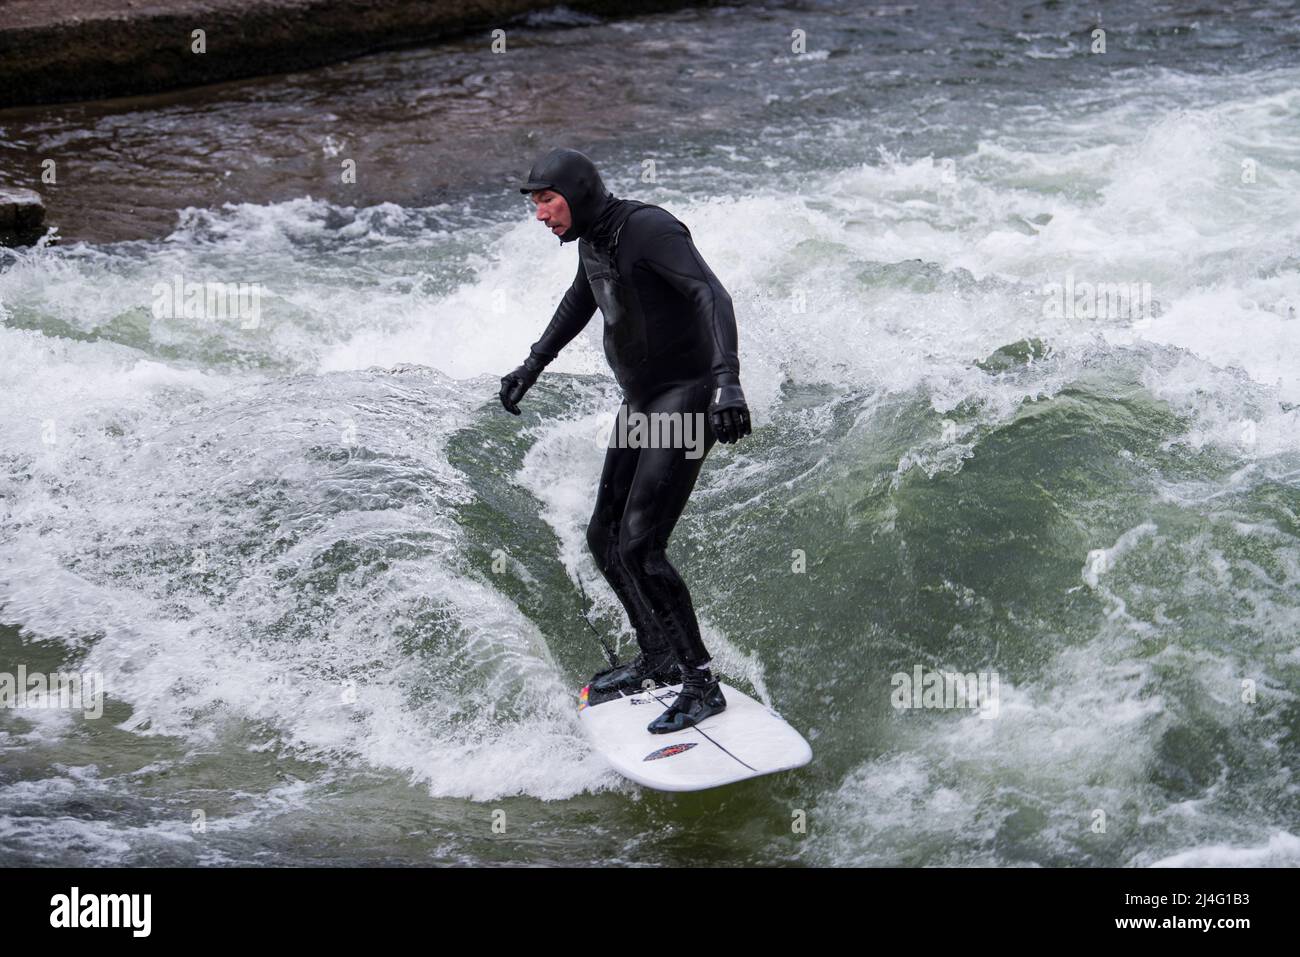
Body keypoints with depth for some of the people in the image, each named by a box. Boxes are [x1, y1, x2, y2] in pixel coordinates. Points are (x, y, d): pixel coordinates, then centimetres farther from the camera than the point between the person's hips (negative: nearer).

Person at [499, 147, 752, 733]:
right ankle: (659, 661, 27)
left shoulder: (648, 229, -20)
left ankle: (701, 685, -9)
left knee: (639, 546, -17)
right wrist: (531, 366, 37)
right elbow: (579, 303, 30)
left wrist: (726, 379, -47)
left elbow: (711, 295, -32)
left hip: (686, 399, -9)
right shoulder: (592, 239, 8)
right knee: (605, 539, 12)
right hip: (640, 403, 10)